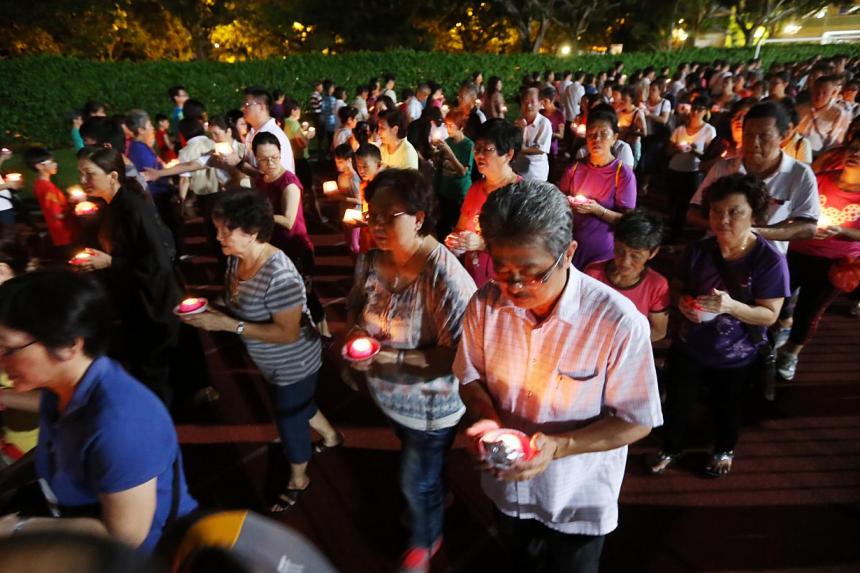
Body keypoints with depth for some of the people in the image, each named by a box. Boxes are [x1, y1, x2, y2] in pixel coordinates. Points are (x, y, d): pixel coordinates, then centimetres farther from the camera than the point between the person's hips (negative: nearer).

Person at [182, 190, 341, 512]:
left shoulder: (278, 275, -35)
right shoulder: (236, 258, -7)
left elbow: (288, 332, -32)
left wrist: (228, 325, -32)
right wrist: (211, 312, -12)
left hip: (293, 364, -8)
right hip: (272, 363, 9)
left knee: (289, 421, 14)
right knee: (296, 408, 29)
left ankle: (298, 481, 43)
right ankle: (331, 436, 59)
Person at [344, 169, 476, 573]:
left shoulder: (445, 278, -33)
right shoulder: (372, 261, -11)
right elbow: (356, 304, 7)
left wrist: (392, 357, -34)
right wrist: (356, 330, -14)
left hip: (429, 407, -6)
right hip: (388, 398, 6)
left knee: (417, 483, 20)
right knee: (416, 464, 33)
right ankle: (435, 498, 67)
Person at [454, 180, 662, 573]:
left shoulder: (619, 323, -29)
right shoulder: (485, 304, -18)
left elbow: (636, 421, -19)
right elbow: (470, 376, -4)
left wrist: (559, 446, -33)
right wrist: (487, 418, -24)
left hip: (579, 501, -3)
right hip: (506, 488, 3)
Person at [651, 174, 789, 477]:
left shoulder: (770, 260, -21)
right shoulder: (699, 250, -12)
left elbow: (770, 315, -20)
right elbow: (676, 286, 1)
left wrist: (731, 306, -37)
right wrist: (682, 302, -21)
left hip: (735, 357, -2)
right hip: (688, 346, 2)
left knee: (726, 407, 24)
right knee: (677, 403, 18)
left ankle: (724, 450, 54)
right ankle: (671, 448, 44)